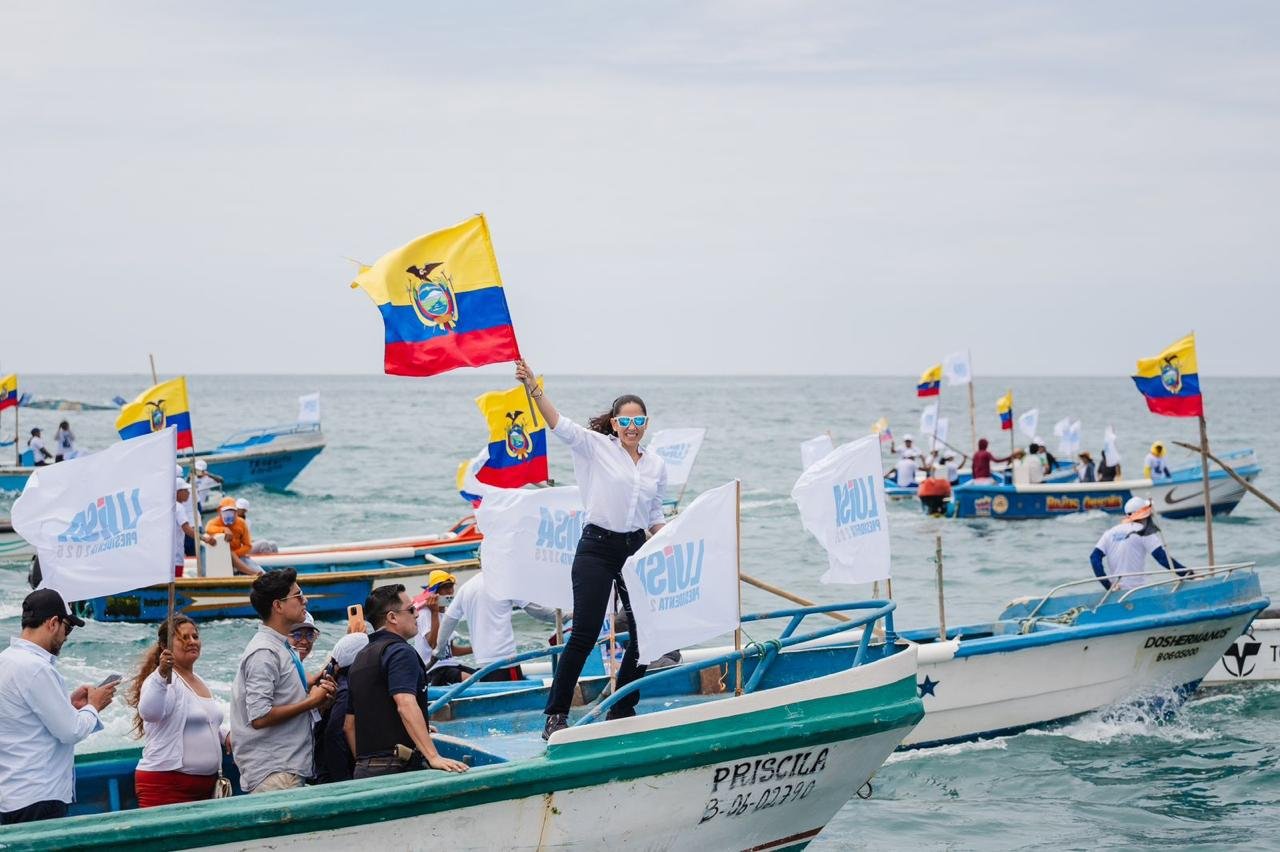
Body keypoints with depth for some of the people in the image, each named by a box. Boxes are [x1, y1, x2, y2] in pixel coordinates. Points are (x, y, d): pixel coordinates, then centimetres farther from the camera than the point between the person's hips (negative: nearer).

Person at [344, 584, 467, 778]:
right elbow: (406, 705, -22)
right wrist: (434, 757, -29)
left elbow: (349, 724, 23)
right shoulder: (400, 652, -7)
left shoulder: (360, 659, 20)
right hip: (398, 768, -9)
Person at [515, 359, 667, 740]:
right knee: (584, 635, -9)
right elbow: (560, 425, -18)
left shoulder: (656, 465, 10)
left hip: (636, 550, 5)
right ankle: (556, 714, -3)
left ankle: (622, 710, 18)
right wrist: (533, 387, -32)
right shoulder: (596, 447, -4)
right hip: (596, 549, -5)